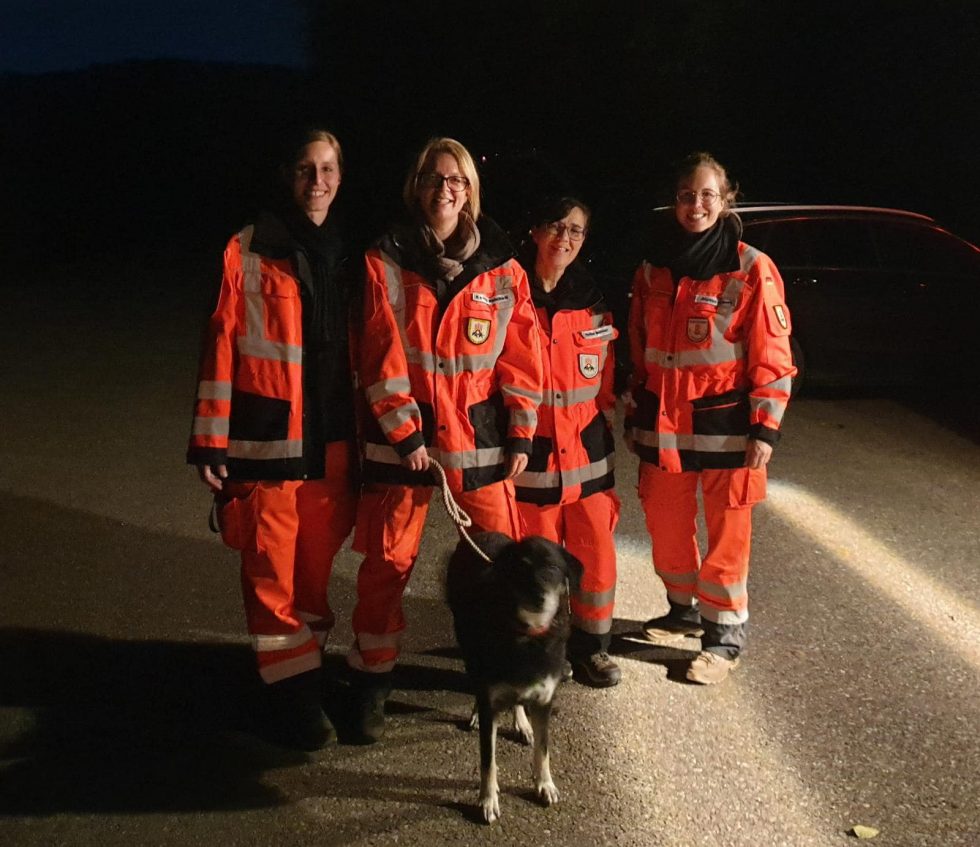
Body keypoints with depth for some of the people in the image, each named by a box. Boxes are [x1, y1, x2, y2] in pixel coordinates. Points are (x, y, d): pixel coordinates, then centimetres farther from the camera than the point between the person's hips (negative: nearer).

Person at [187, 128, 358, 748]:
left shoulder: (346, 255, 11)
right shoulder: (248, 252, -3)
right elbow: (221, 349, -5)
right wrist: (211, 442, -7)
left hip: (332, 443, 4)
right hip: (268, 441, -4)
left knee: (316, 566, 11)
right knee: (271, 570, 0)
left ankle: (309, 669, 25)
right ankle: (292, 691, 9)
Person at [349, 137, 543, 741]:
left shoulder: (502, 269, 4)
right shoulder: (386, 263, -1)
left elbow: (520, 356, 4)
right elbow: (381, 358, -5)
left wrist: (521, 434, 1)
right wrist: (403, 432, -9)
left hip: (479, 433, 2)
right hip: (403, 434, -1)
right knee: (389, 561, 4)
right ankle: (372, 684, 19)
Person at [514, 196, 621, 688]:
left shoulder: (592, 301, 6)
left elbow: (606, 378, 14)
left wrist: (606, 430, 12)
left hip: (587, 451, 3)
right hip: (531, 454, -3)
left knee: (597, 554, 3)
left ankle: (591, 646, 23)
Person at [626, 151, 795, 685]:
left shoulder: (751, 270, -7)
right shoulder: (653, 271, 7)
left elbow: (772, 356, -8)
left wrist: (765, 428, -12)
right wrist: (635, 416, 15)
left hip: (725, 423, -5)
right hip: (663, 421, 5)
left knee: (727, 531, 3)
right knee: (665, 522, 14)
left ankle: (725, 634, 17)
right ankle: (684, 609, 35)